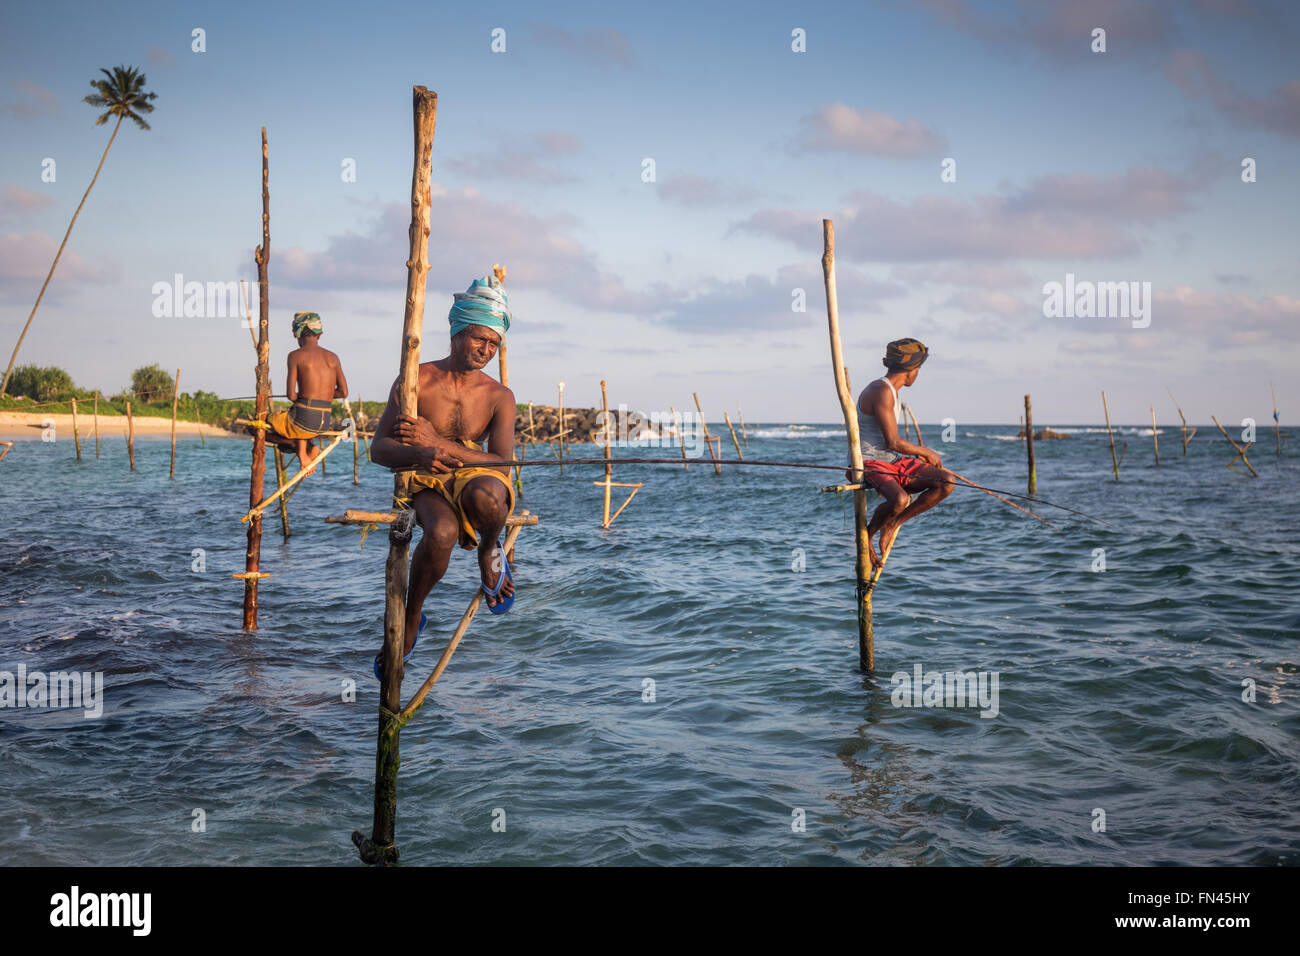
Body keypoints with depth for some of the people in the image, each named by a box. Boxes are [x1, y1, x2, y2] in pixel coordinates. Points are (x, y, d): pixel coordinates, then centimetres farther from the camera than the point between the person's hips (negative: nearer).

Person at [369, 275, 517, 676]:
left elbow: (501, 461, -12)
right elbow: (379, 448, -5)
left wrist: (437, 443, -20)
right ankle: (411, 617, -11)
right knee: (441, 533, -38)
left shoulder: (499, 397, 2)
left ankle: (490, 551, -1)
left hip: (474, 478, 1)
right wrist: (419, 454, -28)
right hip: (426, 486, -1)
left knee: (486, 495, -39)